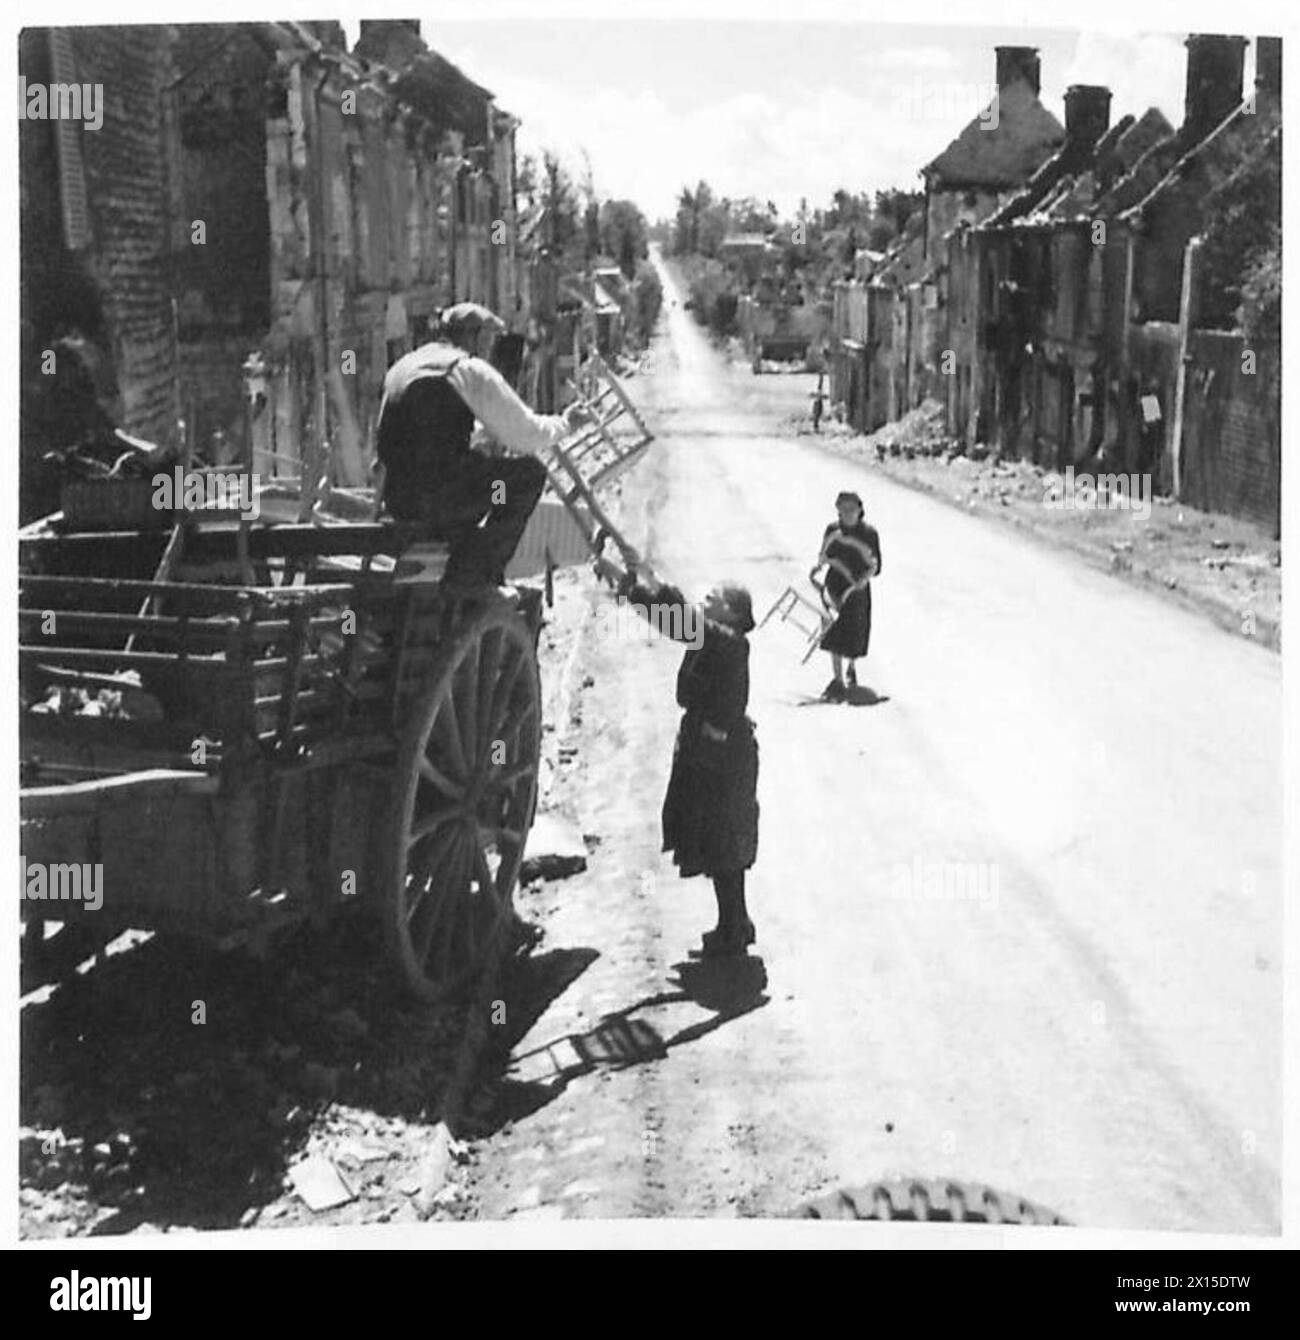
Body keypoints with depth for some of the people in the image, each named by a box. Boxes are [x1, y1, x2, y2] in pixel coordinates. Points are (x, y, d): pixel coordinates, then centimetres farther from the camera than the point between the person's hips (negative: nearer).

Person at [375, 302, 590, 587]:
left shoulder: (401, 366, 21)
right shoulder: (471, 370, -3)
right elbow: (524, 435, -2)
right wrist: (565, 424, 17)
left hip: (397, 500, 8)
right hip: (437, 499, -8)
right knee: (529, 472, 6)